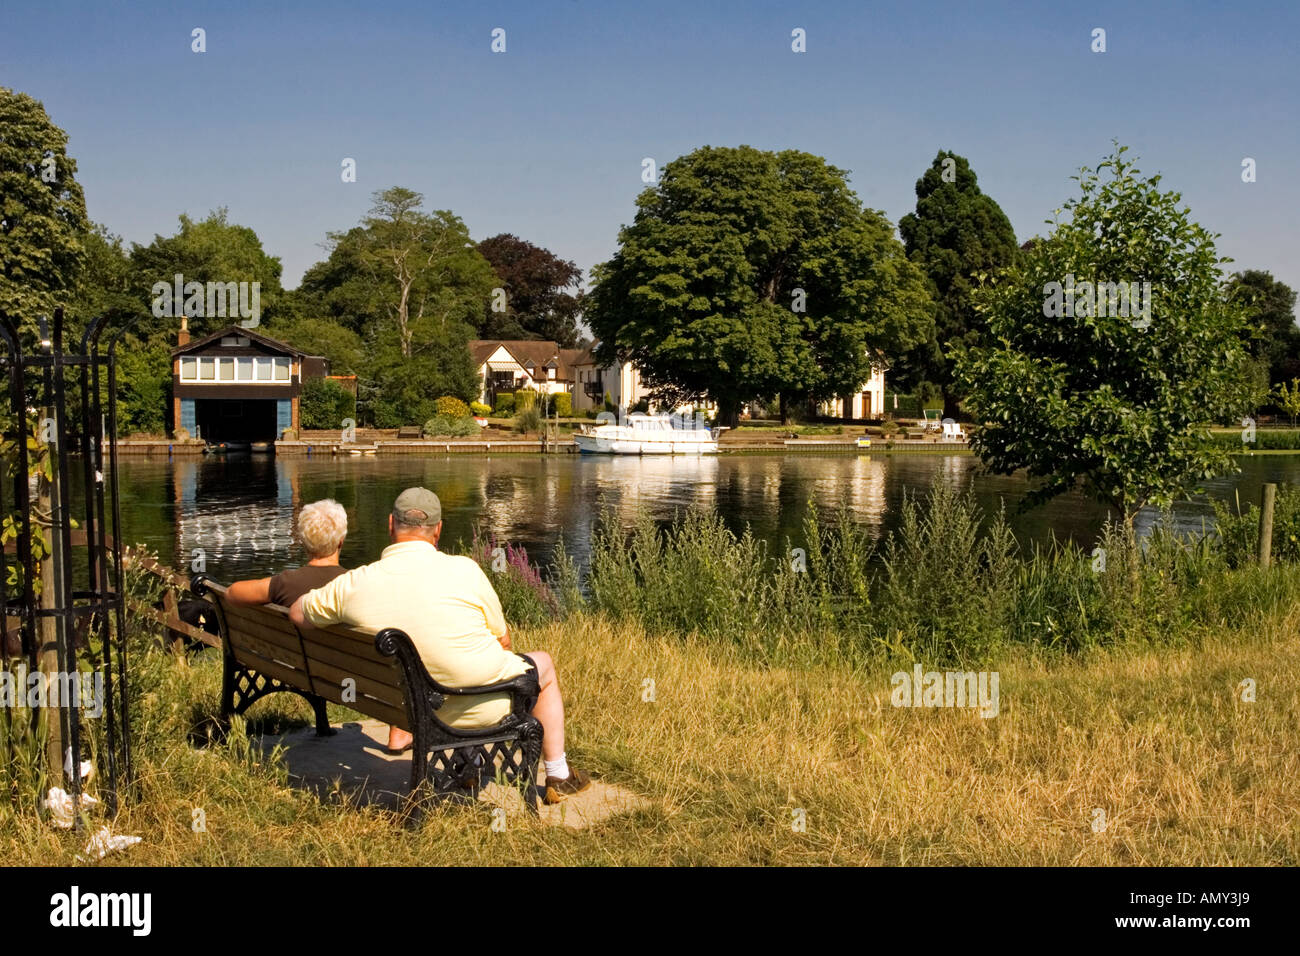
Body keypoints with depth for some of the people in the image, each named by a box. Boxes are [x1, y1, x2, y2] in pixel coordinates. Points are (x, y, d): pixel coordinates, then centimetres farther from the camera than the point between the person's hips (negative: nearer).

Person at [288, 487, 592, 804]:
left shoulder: (352, 584, -14)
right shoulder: (463, 571, -21)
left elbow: (296, 613, 5)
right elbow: (503, 641, -8)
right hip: (481, 706, -4)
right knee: (543, 663, 26)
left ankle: (399, 736, 49)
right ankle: (558, 778, 33)